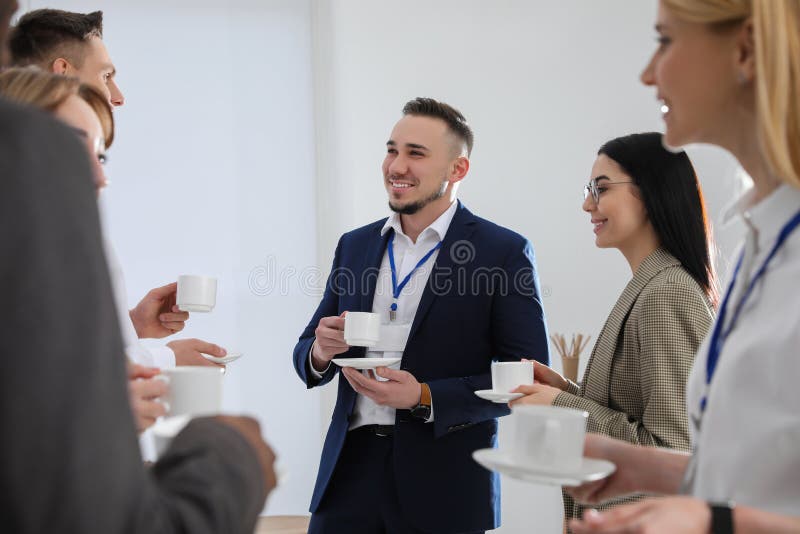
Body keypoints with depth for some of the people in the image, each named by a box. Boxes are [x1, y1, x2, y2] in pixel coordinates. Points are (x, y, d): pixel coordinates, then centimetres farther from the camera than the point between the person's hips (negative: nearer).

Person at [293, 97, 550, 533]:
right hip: (350, 469, 4)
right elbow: (306, 355, 13)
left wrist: (426, 398, -19)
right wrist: (320, 352, -10)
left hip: (444, 484, -4)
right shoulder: (355, 245, 9)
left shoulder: (504, 252, -6)